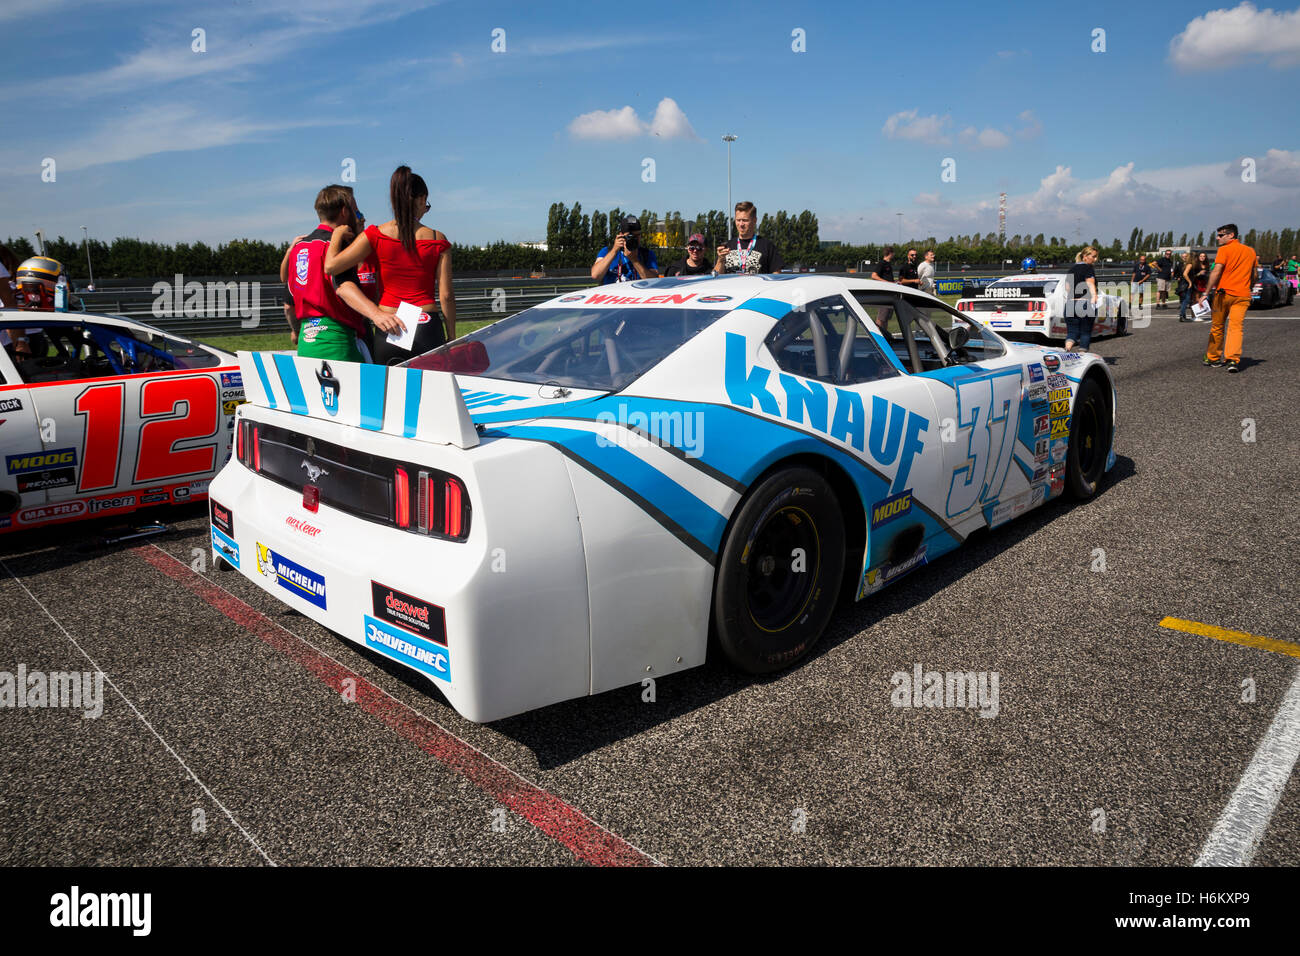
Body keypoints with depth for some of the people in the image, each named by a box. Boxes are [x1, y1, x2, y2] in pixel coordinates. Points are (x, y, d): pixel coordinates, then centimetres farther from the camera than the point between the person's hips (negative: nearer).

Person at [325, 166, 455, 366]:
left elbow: (331, 265, -3)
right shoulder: (437, 240, -1)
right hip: (427, 328, -1)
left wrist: (338, 234, 15)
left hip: (387, 331, 1)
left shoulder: (376, 235, -1)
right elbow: (446, 295, -1)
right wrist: (451, 336, 9)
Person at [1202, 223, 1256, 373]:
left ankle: (1213, 359, 18)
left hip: (1223, 293, -4)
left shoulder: (1224, 249, -3)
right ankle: (1233, 359, -18)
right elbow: (1253, 276, 22)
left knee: (1217, 327, 9)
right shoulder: (1250, 251, 15)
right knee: (1236, 327, -3)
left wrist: (1207, 293, -13)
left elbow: (1216, 272, -12)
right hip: (1242, 294, 4)